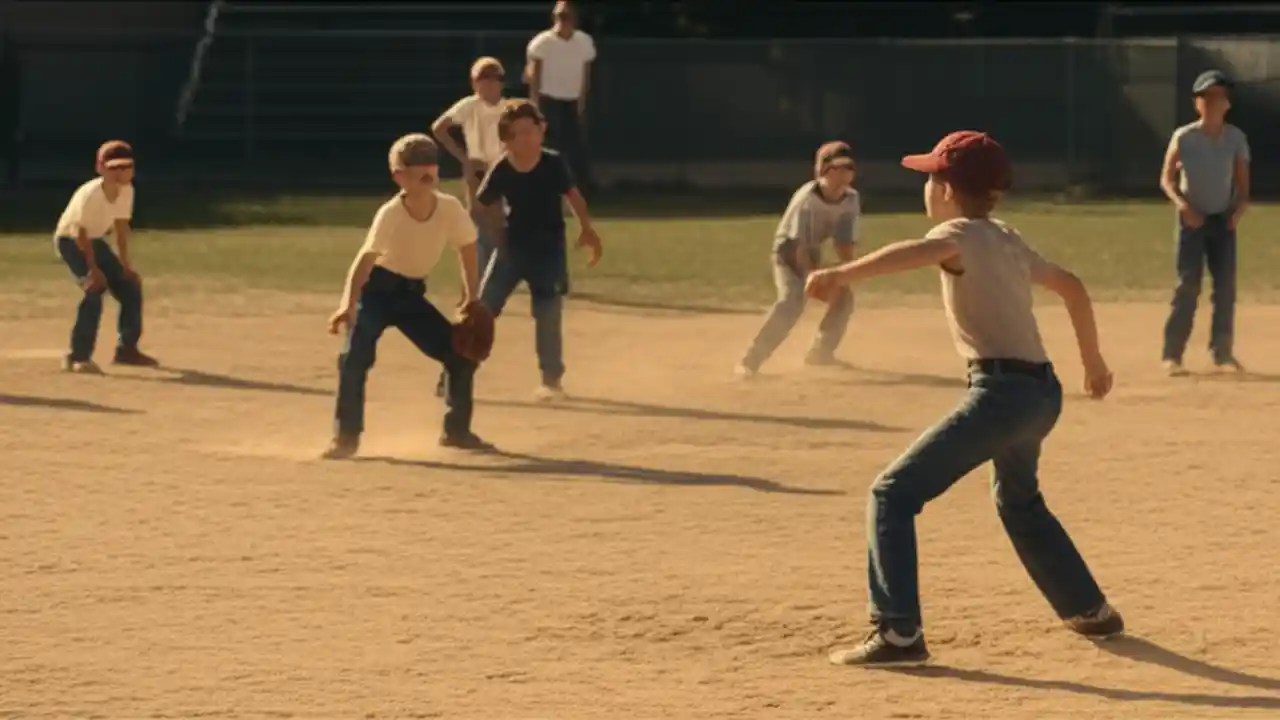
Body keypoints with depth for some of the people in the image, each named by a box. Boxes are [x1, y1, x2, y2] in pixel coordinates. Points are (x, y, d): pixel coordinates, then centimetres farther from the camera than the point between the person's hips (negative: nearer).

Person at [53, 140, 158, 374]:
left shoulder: (126, 190, -10)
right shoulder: (90, 194, -31)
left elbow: (121, 228, -1)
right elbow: (81, 233, -28)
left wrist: (125, 265, -1)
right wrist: (93, 268, -31)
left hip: (96, 241, 8)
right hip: (70, 241, -8)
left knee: (130, 286, 5)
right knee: (94, 287, -27)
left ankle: (126, 349, 22)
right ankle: (78, 357, -25)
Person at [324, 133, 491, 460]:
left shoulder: (450, 209, -15)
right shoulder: (390, 214, -28)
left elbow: (467, 248, 4)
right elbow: (365, 260, -38)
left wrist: (471, 296, 2)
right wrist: (348, 305, -51)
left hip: (412, 292, 5)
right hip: (378, 288, -5)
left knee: (462, 353, 1)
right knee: (356, 355, -25)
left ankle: (456, 431, 18)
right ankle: (345, 437, -17)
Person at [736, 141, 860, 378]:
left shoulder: (851, 200, -11)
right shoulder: (807, 198, -29)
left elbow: (845, 247, -9)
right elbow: (800, 248, -31)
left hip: (813, 253, 7)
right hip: (789, 249, -7)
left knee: (843, 297, 7)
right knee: (792, 300, -29)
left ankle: (821, 351, 30)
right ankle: (750, 360, -31)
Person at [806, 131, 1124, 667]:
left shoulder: (961, 235, -6)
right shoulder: (1008, 242, 19)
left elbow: (920, 252, -30)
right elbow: (1071, 286, 32)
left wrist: (843, 274, -41)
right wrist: (1092, 360, 45)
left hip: (1002, 391, -9)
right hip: (1042, 390, 9)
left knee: (893, 494, -8)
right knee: (1018, 500, 35)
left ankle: (898, 632, -17)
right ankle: (1090, 610, 43)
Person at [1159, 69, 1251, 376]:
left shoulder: (1236, 138, 0)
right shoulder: (1183, 138, -7)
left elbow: (1242, 182, 4)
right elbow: (1167, 179, -4)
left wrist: (1240, 207, -15)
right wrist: (1182, 204, -21)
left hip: (1223, 219, 3)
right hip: (1192, 219, -3)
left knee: (1226, 286, 2)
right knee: (1188, 284, -10)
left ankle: (1222, 353, 13)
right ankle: (1172, 354, -8)